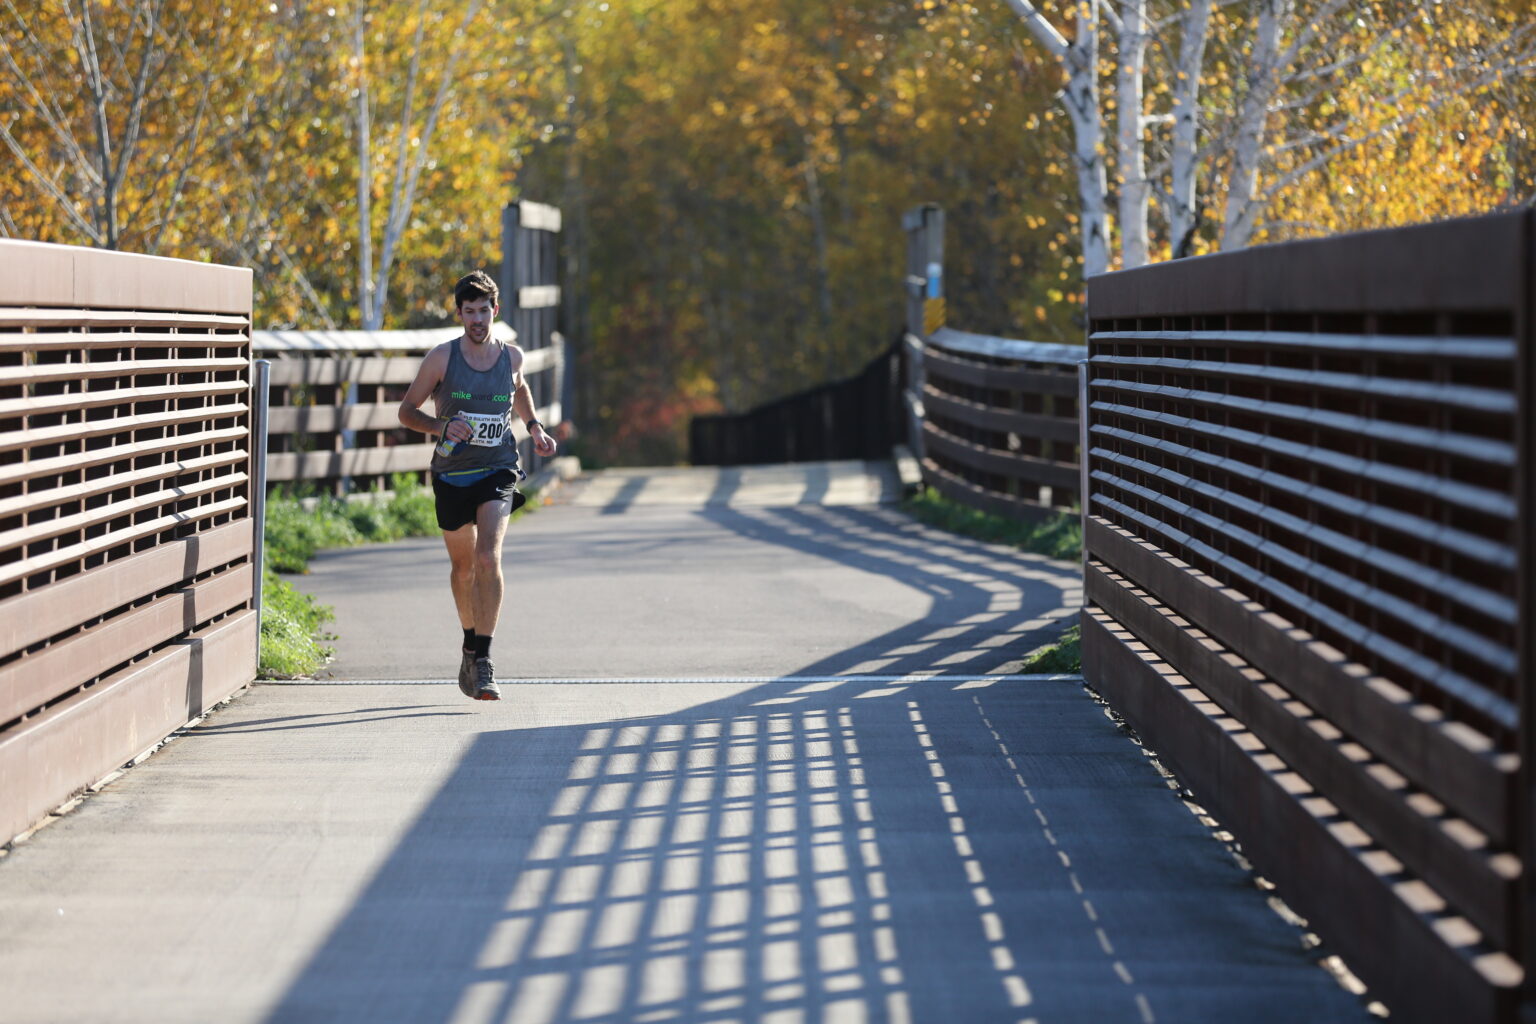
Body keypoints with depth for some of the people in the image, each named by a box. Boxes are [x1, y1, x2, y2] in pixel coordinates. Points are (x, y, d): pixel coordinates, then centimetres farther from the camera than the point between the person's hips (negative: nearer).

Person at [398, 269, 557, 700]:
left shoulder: (512, 356, 1)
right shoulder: (442, 357, -6)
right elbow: (406, 410, -1)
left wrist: (534, 427, 10)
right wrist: (440, 426, -19)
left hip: (497, 471, -1)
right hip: (451, 474, 1)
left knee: (488, 557, -21)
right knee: (463, 567, 14)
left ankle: (483, 661, -20)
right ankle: (471, 645, 40)